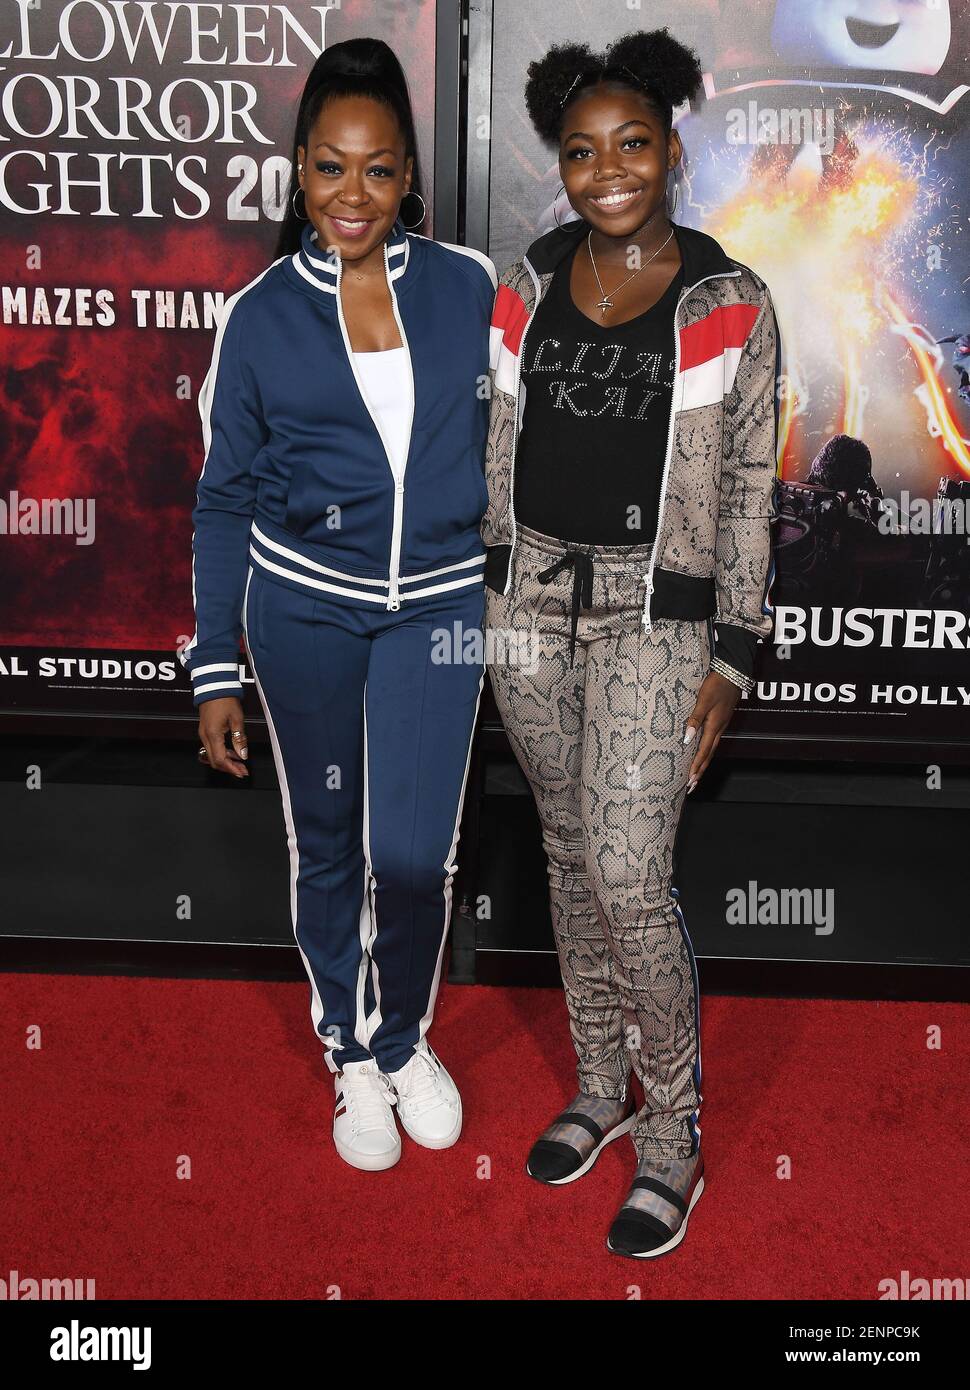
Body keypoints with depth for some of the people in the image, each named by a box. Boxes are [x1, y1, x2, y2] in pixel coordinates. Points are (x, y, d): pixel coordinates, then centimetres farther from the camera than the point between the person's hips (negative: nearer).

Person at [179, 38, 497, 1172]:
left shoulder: (469, 287, -1)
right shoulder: (259, 315, -2)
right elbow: (225, 500, 2)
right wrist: (214, 672, 0)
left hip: (437, 607, 0)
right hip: (302, 608, 0)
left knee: (415, 855, 0)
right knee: (327, 846, 11)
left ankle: (406, 1040, 30)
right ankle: (351, 1056, 34)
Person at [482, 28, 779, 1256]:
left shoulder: (730, 307, -4)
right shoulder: (527, 285, 6)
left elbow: (749, 492, -3)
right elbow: (501, 450, 12)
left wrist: (731, 660, -7)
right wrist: (487, 599, 11)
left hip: (654, 614, -4)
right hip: (530, 604, 4)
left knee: (627, 877, -10)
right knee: (570, 851, 13)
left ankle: (674, 1129, 12)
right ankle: (601, 1085, 31)